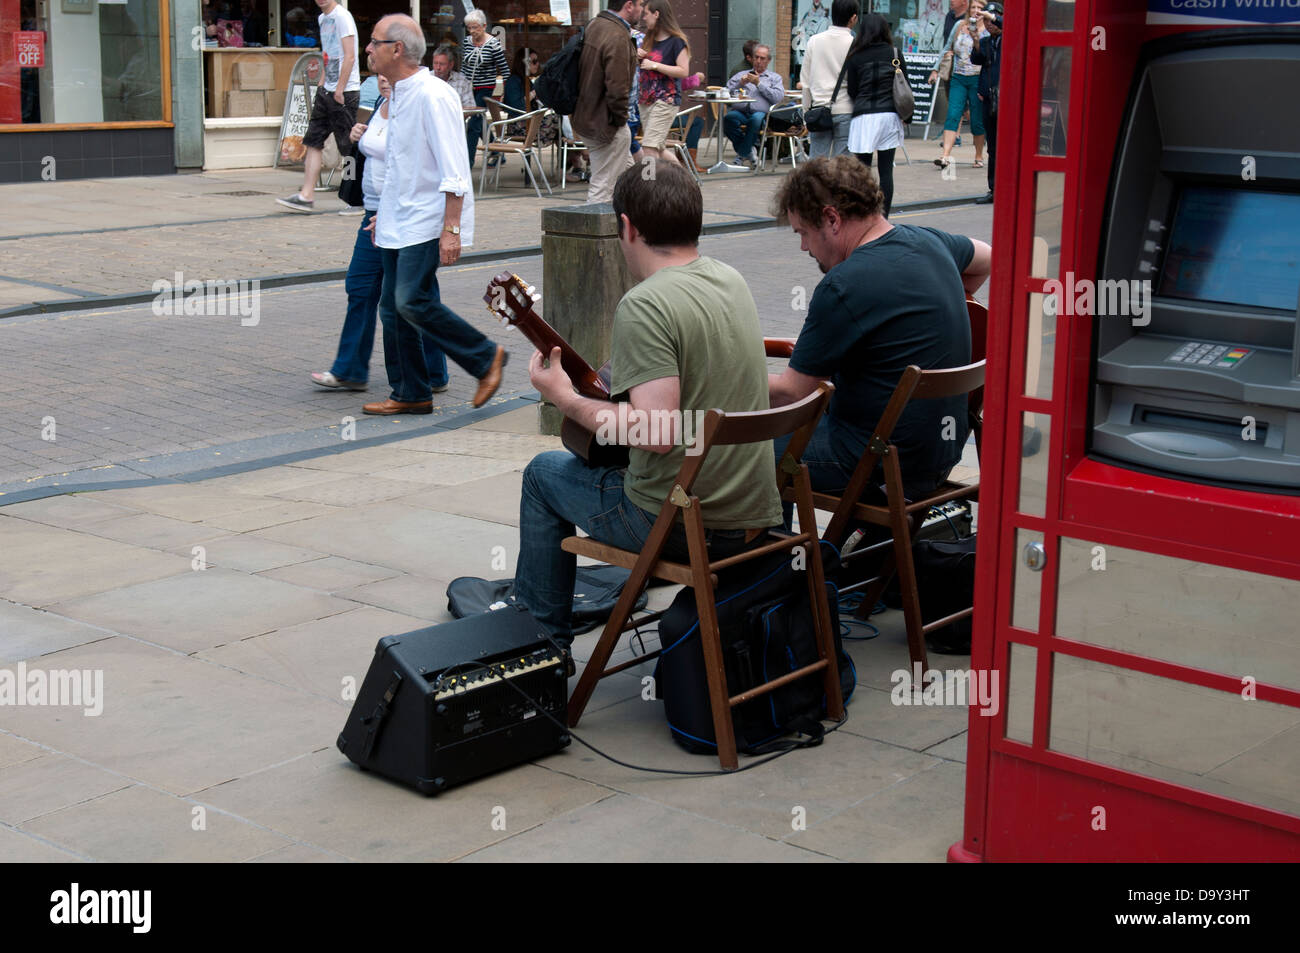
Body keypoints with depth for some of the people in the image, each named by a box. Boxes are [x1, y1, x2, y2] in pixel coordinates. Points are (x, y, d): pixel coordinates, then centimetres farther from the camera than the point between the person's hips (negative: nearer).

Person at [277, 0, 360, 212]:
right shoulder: (322, 19, 17)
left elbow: (349, 57, -15)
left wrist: (339, 90, -16)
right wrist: (322, 83, 17)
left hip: (345, 92, -9)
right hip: (327, 91, 9)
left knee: (350, 148, -3)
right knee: (313, 142, 4)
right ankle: (306, 196, 3)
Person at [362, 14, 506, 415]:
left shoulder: (433, 96, -16)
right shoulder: (398, 95, 14)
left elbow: (453, 171, -19)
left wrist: (450, 229, -24)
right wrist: (385, 214, 25)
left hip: (426, 223, -9)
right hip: (398, 225, 9)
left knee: (412, 302, -18)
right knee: (393, 309, 6)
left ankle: (486, 357, -3)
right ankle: (414, 395, 14)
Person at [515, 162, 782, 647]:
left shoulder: (644, 306, -21)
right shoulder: (731, 280, 5)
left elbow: (659, 434, -28)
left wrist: (567, 400, -16)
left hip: (685, 527, -8)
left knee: (544, 472, 17)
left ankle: (542, 637, 27)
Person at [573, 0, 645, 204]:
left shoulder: (594, 25, 8)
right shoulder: (618, 38, -23)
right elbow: (617, 87, -27)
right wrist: (621, 118, -13)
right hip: (605, 124, -10)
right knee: (602, 187, -4)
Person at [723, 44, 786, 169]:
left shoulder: (775, 78, 23)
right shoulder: (741, 75, 30)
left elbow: (778, 97, 3)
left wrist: (759, 84, 1)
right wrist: (740, 84, 3)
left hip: (762, 113, -2)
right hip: (740, 111, 2)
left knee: (756, 119, -39)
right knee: (729, 118, -34)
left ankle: (743, 154, -22)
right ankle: (749, 152, -19)